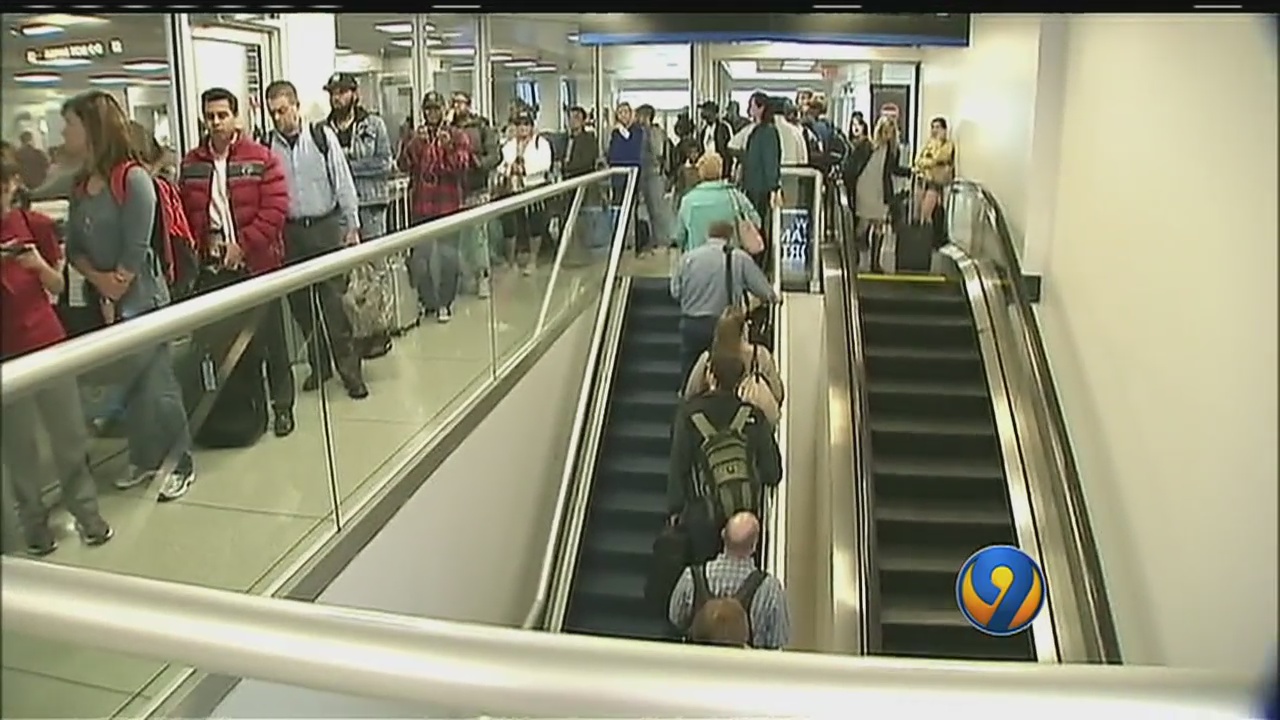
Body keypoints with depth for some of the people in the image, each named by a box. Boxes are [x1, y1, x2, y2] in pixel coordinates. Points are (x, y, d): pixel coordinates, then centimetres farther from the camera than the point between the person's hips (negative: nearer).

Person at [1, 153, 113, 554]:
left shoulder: (35, 226, 2)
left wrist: (40, 264, -13)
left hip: (47, 341, 1)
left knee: (70, 435, 6)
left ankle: (85, 512, 20)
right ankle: (34, 523, 18)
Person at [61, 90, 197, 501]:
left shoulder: (133, 179, -12)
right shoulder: (81, 185, 10)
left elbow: (136, 251, -14)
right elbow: (73, 248, 10)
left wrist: (116, 295, -10)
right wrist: (98, 280, -7)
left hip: (141, 298, -7)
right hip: (100, 301, 7)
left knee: (156, 385, -2)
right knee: (124, 385, 12)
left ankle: (179, 463, 12)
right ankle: (145, 460, 26)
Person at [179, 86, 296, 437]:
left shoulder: (261, 158, -2)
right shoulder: (191, 164, 8)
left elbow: (275, 208, -9)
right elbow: (184, 215, 8)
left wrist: (243, 244, -15)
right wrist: (195, 253, -5)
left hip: (258, 263, -3)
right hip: (212, 268, 3)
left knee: (270, 338, 5)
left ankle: (282, 405, 17)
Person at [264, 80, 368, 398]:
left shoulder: (322, 135, -2)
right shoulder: (267, 146, 1)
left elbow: (342, 181, 1)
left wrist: (352, 225, -1)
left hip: (326, 226, -2)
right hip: (290, 233, 2)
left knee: (334, 300, -3)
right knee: (301, 305, 10)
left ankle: (350, 370, 5)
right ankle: (319, 366, 25)